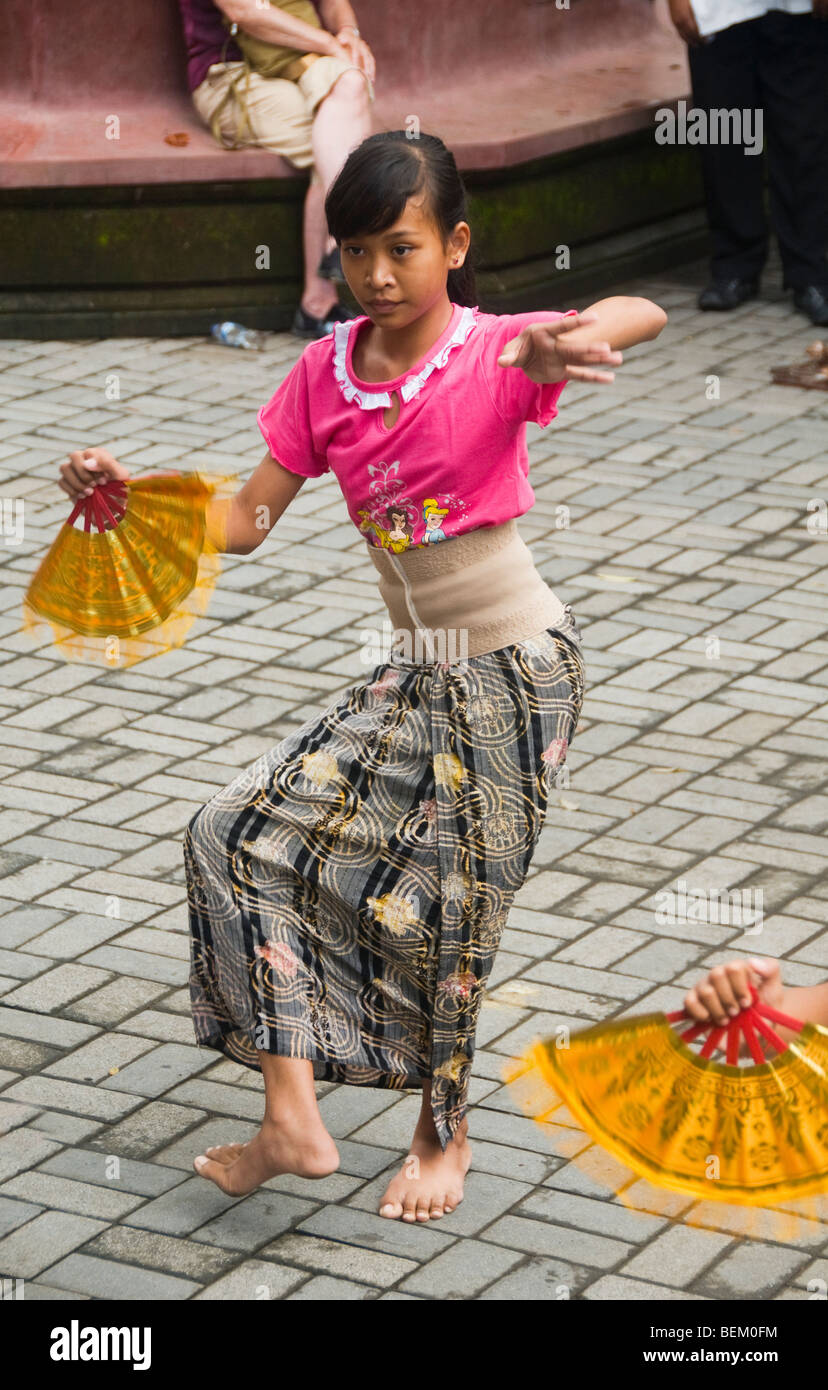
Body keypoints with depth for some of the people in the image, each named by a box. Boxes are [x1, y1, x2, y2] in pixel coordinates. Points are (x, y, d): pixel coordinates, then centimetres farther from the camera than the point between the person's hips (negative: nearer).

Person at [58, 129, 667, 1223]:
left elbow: (643, 314, -33)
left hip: (517, 672, -6)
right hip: (414, 676, 6)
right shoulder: (325, 374, 1)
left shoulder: (496, 351, -15)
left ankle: (444, 1131, 27)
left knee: (445, 910, 1)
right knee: (241, 835, -6)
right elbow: (248, 518, 0)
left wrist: (569, 349, -56)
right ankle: (293, 1119, -2)